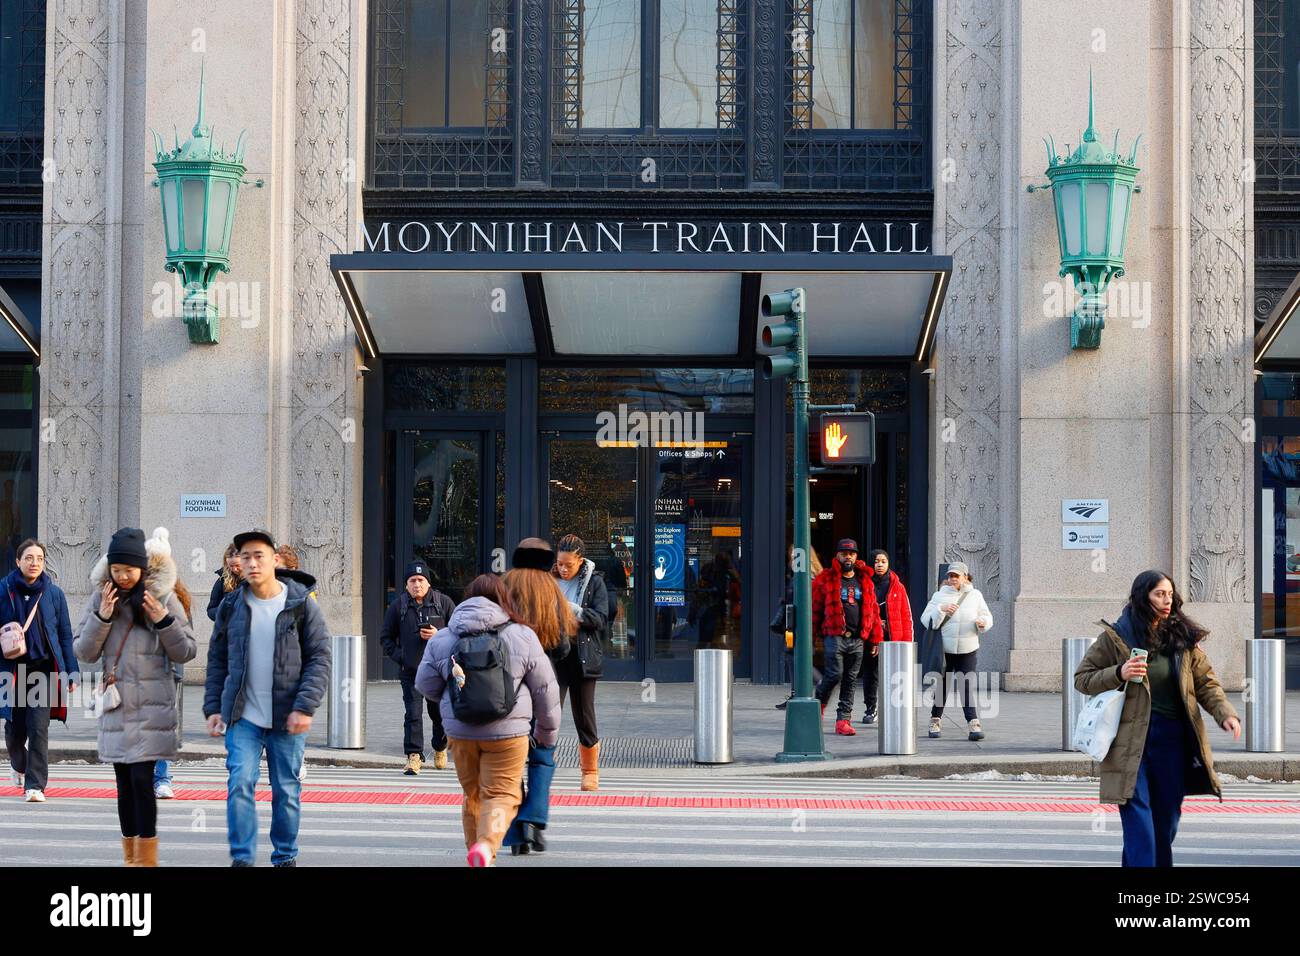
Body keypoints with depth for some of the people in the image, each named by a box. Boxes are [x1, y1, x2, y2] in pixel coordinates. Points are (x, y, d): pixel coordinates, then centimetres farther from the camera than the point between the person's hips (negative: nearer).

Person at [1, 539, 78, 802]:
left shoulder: (54, 593, 2)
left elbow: (65, 634, 6)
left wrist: (70, 672, 4)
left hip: (44, 668, -1)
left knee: (38, 728, -10)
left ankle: (35, 785, -5)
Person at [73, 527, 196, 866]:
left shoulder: (163, 597, -2)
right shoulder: (100, 598, 5)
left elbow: (187, 651, 1)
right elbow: (84, 652, 4)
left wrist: (163, 620, -14)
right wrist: (101, 617, -10)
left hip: (151, 707, -3)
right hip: (116, 706, 3)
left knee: (142, 780, -12)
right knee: (124, 783, 9)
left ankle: (147, 859, -8)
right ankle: (130, 857, 17)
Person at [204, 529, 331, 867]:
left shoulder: (302, 604, -3)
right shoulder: (231, 606, 4)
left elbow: (320, 658, -4)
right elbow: (217, 660, 12)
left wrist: (304, 706, -13)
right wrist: (213, 707, 6)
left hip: (286, 718, -1)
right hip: (242, 716, 1)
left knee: (287, 791, 7)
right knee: (240, 783, -11)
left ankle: (285, 858, 22)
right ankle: (242, 858, -4)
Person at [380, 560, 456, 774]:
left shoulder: (444, 603, 3)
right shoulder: (398, 606, 4)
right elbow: (386, 637, 12)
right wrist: (399, 657, -2)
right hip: (410, 671, 0)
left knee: (439, 713, 10)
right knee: (413, 714, -9)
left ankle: (440, 748, 35)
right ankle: (414, 756, -5)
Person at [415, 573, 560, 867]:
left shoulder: (442, 639, 2)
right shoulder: (522, 637, -3)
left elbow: (426, 685, 11)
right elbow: (545, 689, 3)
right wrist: (548, 730, 17)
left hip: (461, 732, 3)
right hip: (507, 732, -3)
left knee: (473, 795, 18)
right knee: (501, 795, -1)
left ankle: (477, 850, 25)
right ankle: (486, 846, -25)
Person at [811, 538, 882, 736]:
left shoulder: (864, 580, 13)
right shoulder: (826, 579, 2)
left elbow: (873, 611, 15)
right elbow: (815, 609, 2)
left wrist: (875, 639, 11)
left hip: (857, 639, 4)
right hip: (834, 636, -4)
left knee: (850, 679, 4)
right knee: (835, 674, -13)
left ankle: (843, 720, 9)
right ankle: (820, 702, 16)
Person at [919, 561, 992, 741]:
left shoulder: (975, 596, 9)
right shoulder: (940, 596, 4)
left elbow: (988, 617, 12)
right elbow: (926, 620, -3)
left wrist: (982, 622, -11)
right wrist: (941, 610, -19)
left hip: (967, 650, 0)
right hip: (944, 650, 0)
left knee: (967, 686, -8)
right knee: (941, 685, 8)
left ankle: (973, 724, -12)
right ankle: (935, 720, 23)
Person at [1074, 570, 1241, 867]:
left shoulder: (1183, 637, 8)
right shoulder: (1115, 637, -1)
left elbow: (1206, 682, 10)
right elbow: (1082, 679, 3)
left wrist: (1225, 714, -8)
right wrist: (1119, 674, -14)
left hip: (1172, 739, 4)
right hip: (1131, 740, -4)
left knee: (1166, 819, 9)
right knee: (1138, 820, -11)